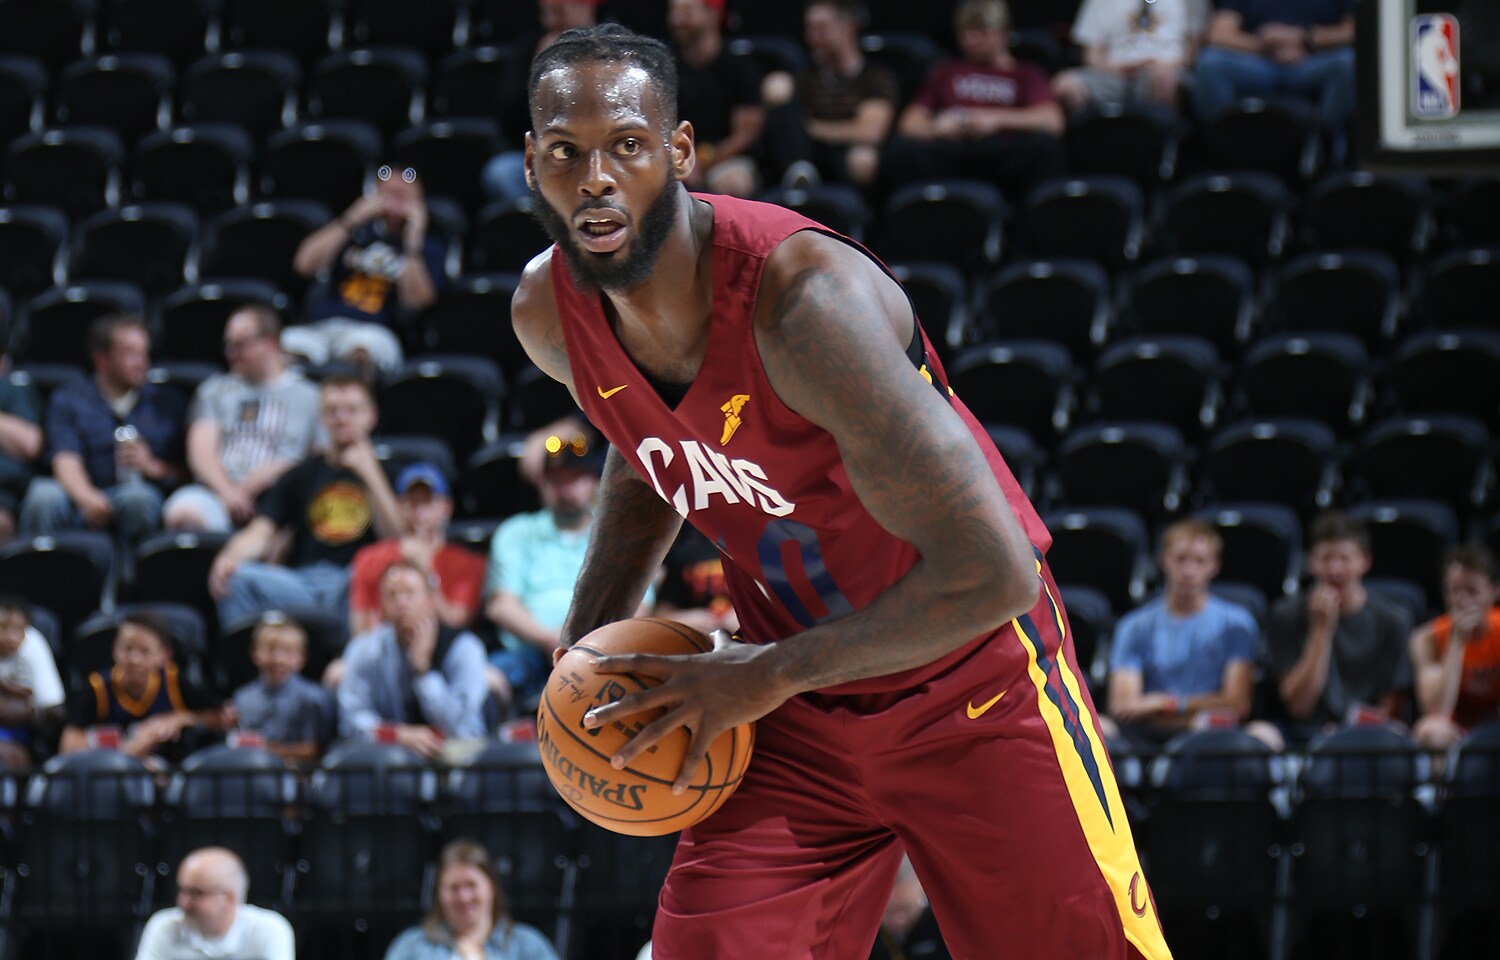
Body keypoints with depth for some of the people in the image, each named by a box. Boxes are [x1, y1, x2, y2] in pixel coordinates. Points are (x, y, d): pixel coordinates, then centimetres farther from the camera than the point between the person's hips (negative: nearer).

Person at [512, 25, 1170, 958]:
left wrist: (771, 675, -24)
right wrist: (591, 638, 3)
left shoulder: (805, 297, -31)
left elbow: (988, 573, -33)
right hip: (796, 710, 5)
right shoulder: (549, 313, -9)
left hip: (973, 686, -5)